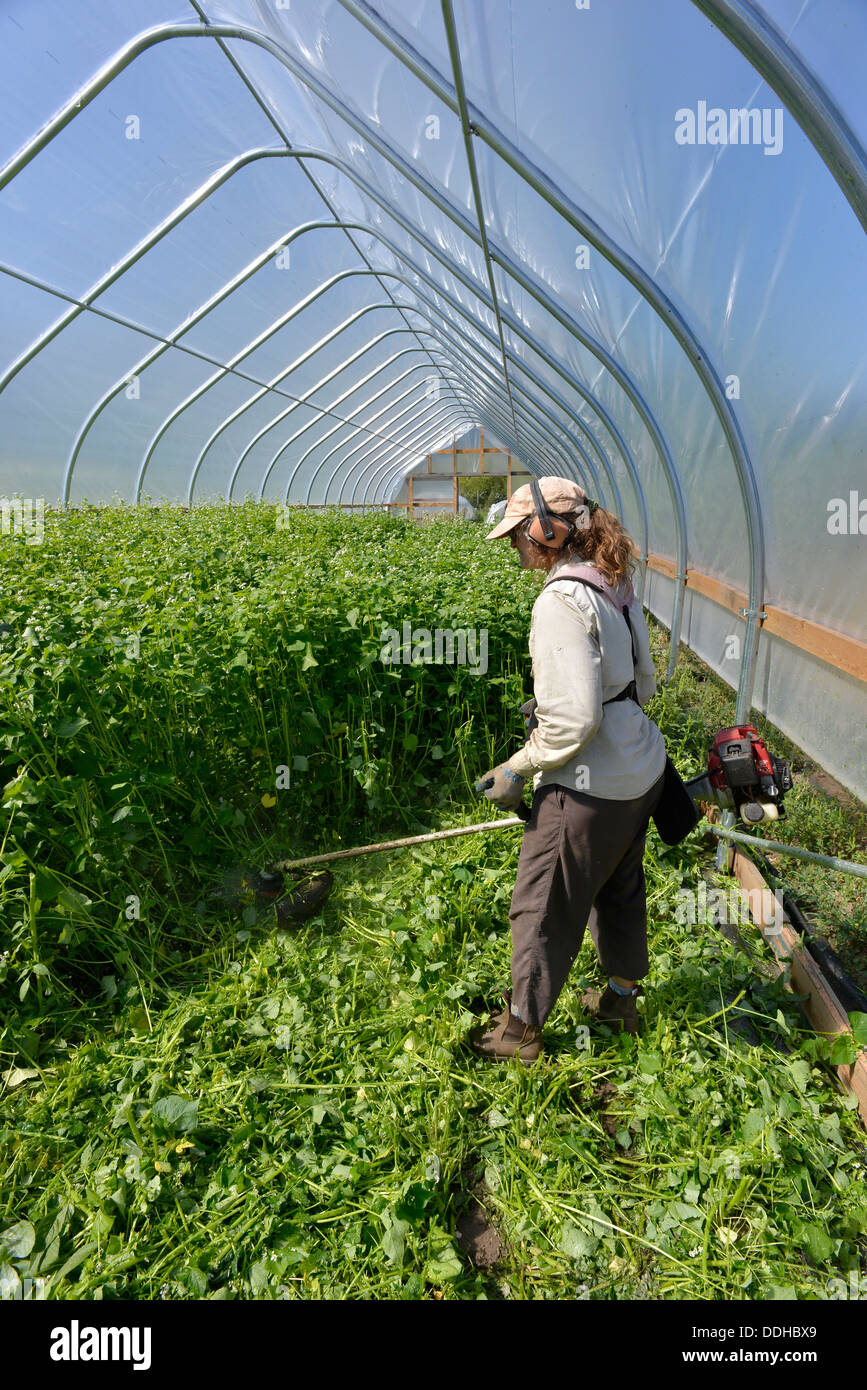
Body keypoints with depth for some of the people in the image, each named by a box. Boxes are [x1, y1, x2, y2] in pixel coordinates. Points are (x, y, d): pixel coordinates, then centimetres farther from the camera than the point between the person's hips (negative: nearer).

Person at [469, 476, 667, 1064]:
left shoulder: (561, 600, -24)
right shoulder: (616, 585, 4)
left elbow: (575, 719, -28)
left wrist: (518, 770, -15)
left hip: (590, 789, -9)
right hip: (642, 771, 9)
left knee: (544, 908, 9)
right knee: (619, 889, 27)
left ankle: (521, 1032, 29)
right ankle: (622, 998, 49)